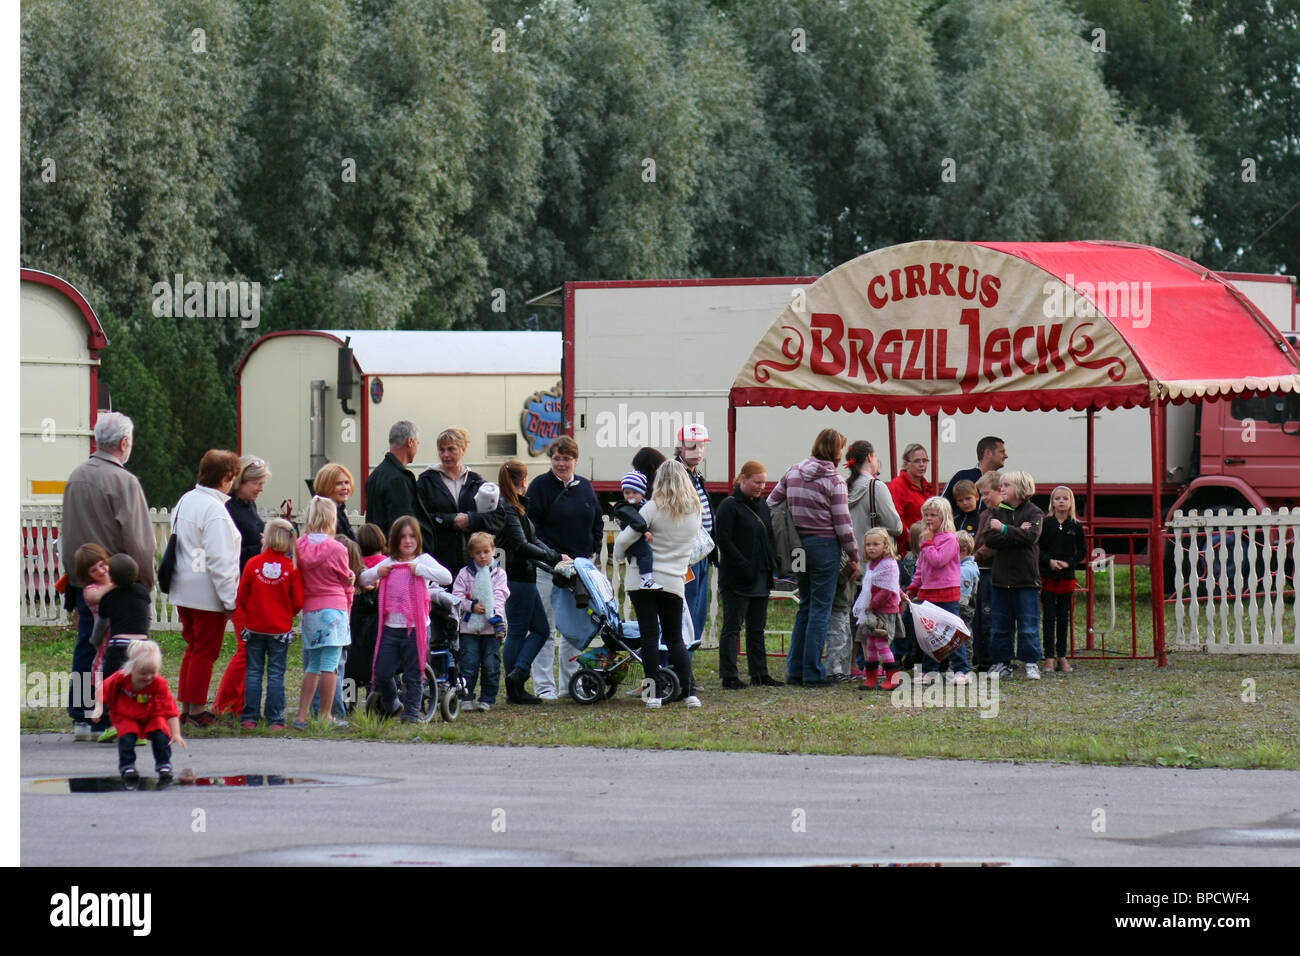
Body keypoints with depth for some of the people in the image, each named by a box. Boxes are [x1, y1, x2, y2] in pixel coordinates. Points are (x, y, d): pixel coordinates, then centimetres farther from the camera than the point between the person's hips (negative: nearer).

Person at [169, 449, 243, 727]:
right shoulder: (214, 509, -19)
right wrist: (229, 600, -18)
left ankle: (185, 707, 21)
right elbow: (220, 561, -21)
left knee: (193, 649, 17)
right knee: (205, 652, 1)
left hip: (183, 590, 9)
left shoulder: (185, 501, 10)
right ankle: (196, 710, 6)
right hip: (207, 593, -9)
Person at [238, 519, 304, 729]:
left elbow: (241, 597, 0)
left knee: (254, 672, 8)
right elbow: (298, 601, -4)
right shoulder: (292, 568, -8)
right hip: (281, 629, -1)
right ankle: (275, 718, 4)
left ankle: (249, 717, 7)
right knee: (276, 673, 5)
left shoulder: (252, 564, -6)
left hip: (254, 626, 1)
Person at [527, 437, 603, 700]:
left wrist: (591, 552, 10)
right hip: (547, 568, -5)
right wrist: (553, 557, -19)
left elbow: (598, 522, 22)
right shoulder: (540, 486, -5)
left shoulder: (584, 487, 11)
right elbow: (531, 527, -11)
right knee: (545, 629, -5)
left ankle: (571, 682, 16)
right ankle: (544, 685, -2)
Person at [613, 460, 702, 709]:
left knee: (649, 636, 0)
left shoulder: (654, 508, -9)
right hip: (674, 583, 3)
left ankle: (655, 693, -2)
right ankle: (689, 691, 1)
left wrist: (619, 557, 9)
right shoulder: (696, 512, 5)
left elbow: (624, 539, -12)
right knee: (675, 638, 12)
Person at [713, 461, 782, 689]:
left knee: (757, 628, 13)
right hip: (736, 579, -8)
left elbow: (770, 536, 20)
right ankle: (729, 676, -6)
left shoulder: (762, 504, 12)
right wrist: (745, 566, -20)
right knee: (732, 627, -5)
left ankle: (759, 673, 18)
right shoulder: (729, 506, -11)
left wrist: (772, 564, 5)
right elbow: (723, 540, -17)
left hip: (760, 578, 8)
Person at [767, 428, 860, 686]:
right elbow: (842, 523, -9)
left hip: (799, 546, 6)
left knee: (805, 605, 16)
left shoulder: (793, 472, 6)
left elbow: (771, 504, 8)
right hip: (824, 545, -6)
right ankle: (812, 672, -1)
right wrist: (854, 557, 0)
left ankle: (795, 669, 15)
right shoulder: (833, 480, -10)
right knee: (820, 608, 0)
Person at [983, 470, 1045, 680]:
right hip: (1001, 576, 4)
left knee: (1028, 624, -2)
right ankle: (1002, 663, 15)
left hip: (1025, 578, -4)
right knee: (1001, 625, 8)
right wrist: (1016, 533, -15)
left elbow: (1031, 537, -20)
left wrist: (1004, 529, -16)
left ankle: (1031, 663, 5)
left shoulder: (1033, 513, -2)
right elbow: (989, 539, -6)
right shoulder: (998, 512, 9)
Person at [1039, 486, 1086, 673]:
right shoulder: (1045, 524, 0)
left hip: (1067, 576, 1)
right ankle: (1049, 657, 1)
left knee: (1064, 617, 8)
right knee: (1049, 616, -1)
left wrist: (1068, 563, -11)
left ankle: (1062, 656, 15)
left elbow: (1083, 551, 5)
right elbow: (1037, 549, 0)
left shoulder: (1076, 526, 3)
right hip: (1048, 576, -1)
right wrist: (1049, 561, -17)